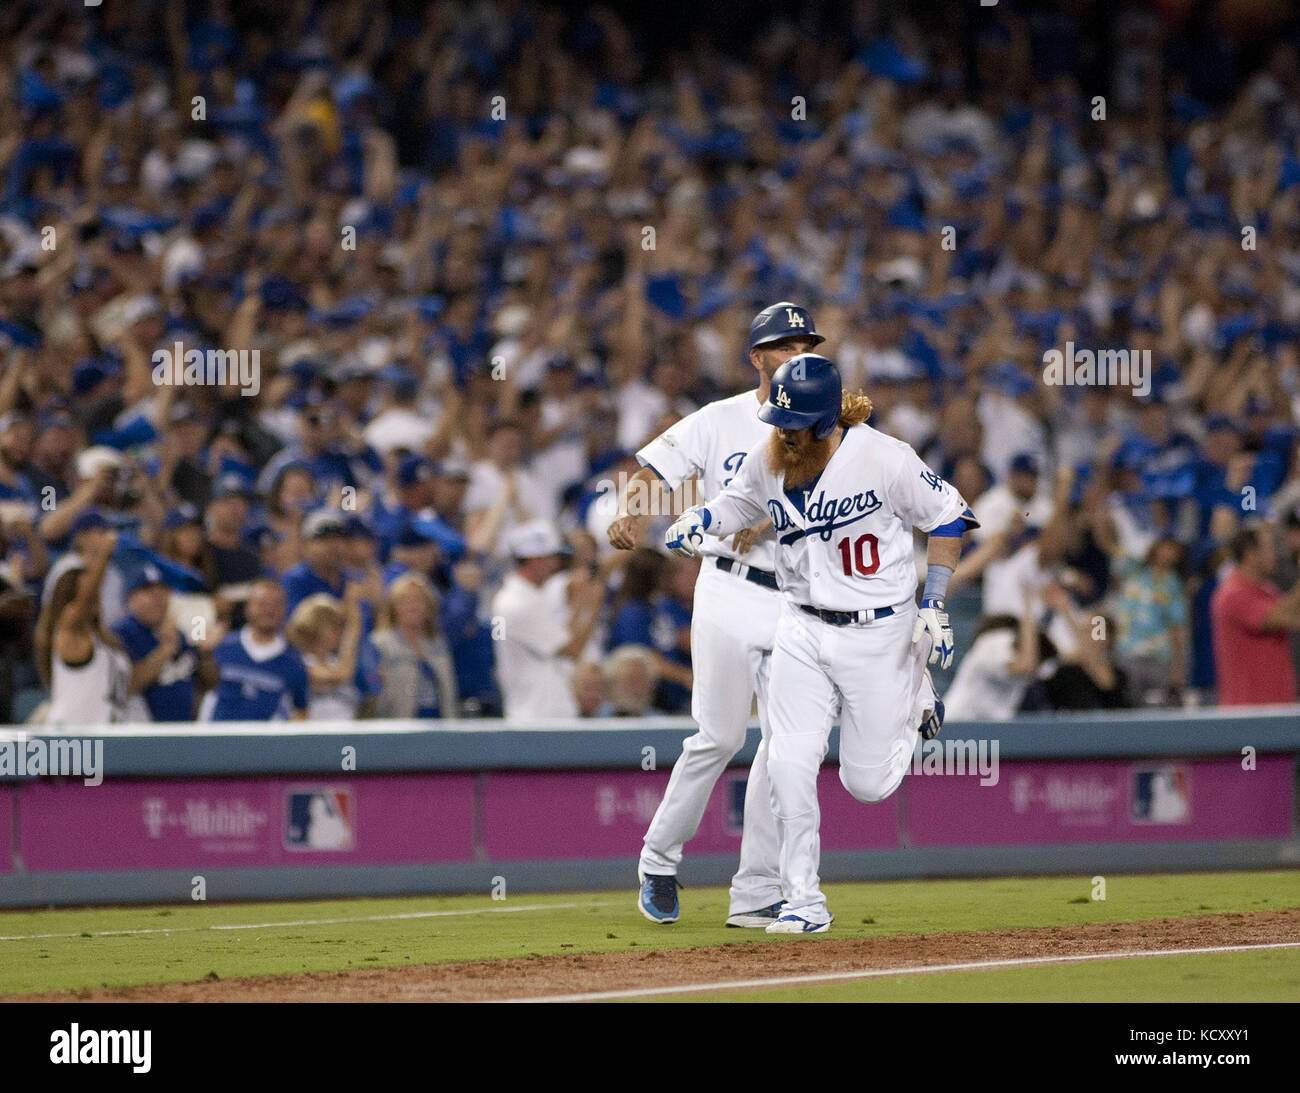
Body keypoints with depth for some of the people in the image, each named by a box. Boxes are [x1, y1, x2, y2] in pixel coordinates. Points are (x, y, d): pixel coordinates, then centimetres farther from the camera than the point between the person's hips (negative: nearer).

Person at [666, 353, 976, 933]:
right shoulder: (768, 462, -5)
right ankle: (804, 902, 4)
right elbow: (737, 502, 17)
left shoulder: (884, 459, -18)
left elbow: (949, 515, -6)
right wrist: (699, 520, -6)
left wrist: (933, 604, -11)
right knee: (790, 765, -10)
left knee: (866, 782, 3)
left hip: (878, 630, -4)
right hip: (802, 629, 4)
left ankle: (915, 699, 35)